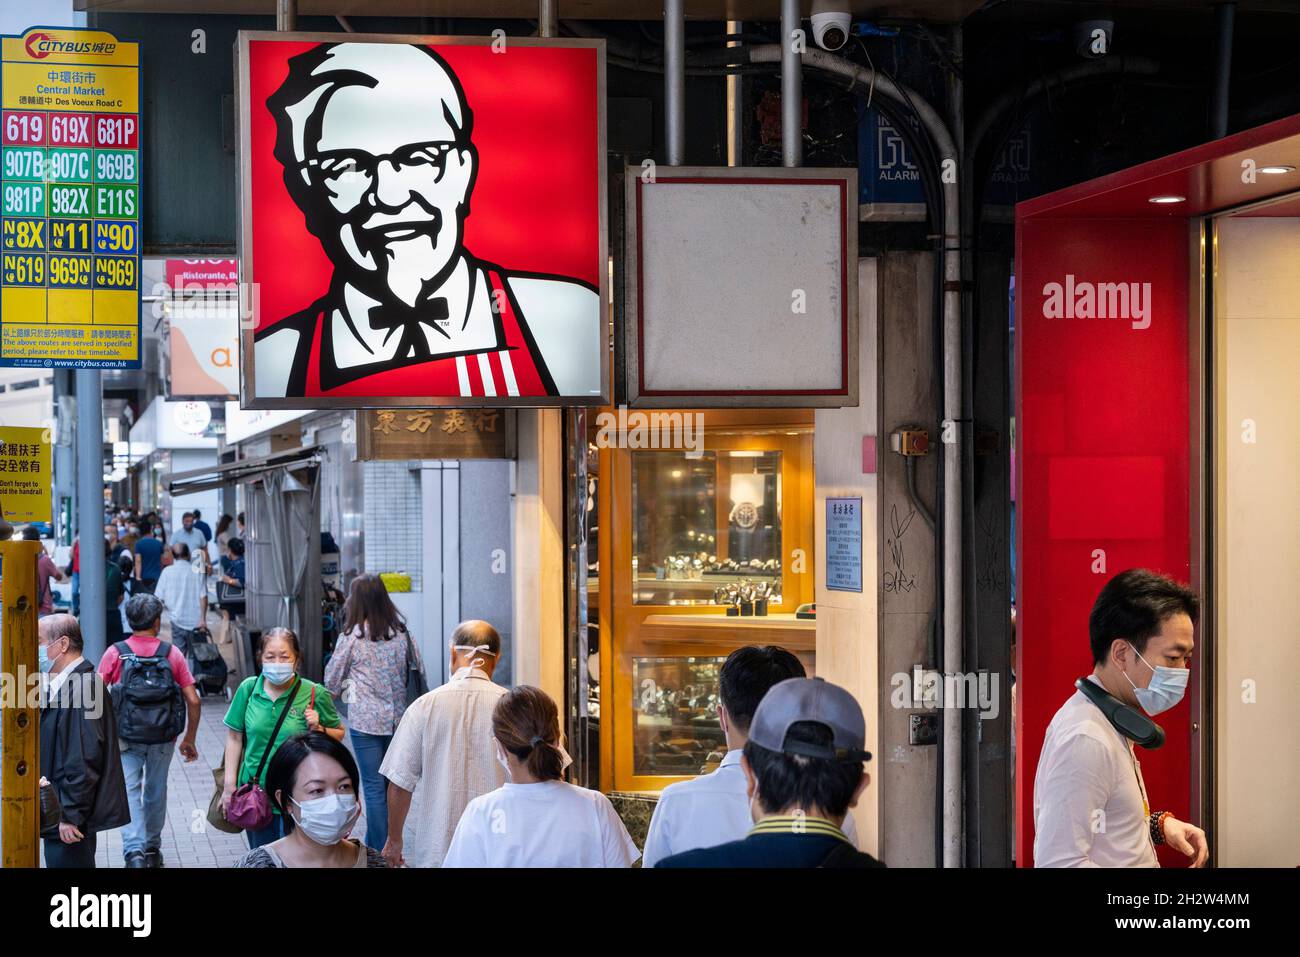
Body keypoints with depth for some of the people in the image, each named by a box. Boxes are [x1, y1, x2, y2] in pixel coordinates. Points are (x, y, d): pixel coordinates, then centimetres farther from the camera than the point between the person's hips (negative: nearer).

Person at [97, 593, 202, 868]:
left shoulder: (115, 653, -6)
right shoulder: (172, 653, -3)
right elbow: (193, 701, -4)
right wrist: (189, 739, 8)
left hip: (126, 738, -2)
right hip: (163, 738, 2)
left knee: (129, 791, 2)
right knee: (156, 791, 19)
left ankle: (134, 850, -15)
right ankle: (152, 849, 32)